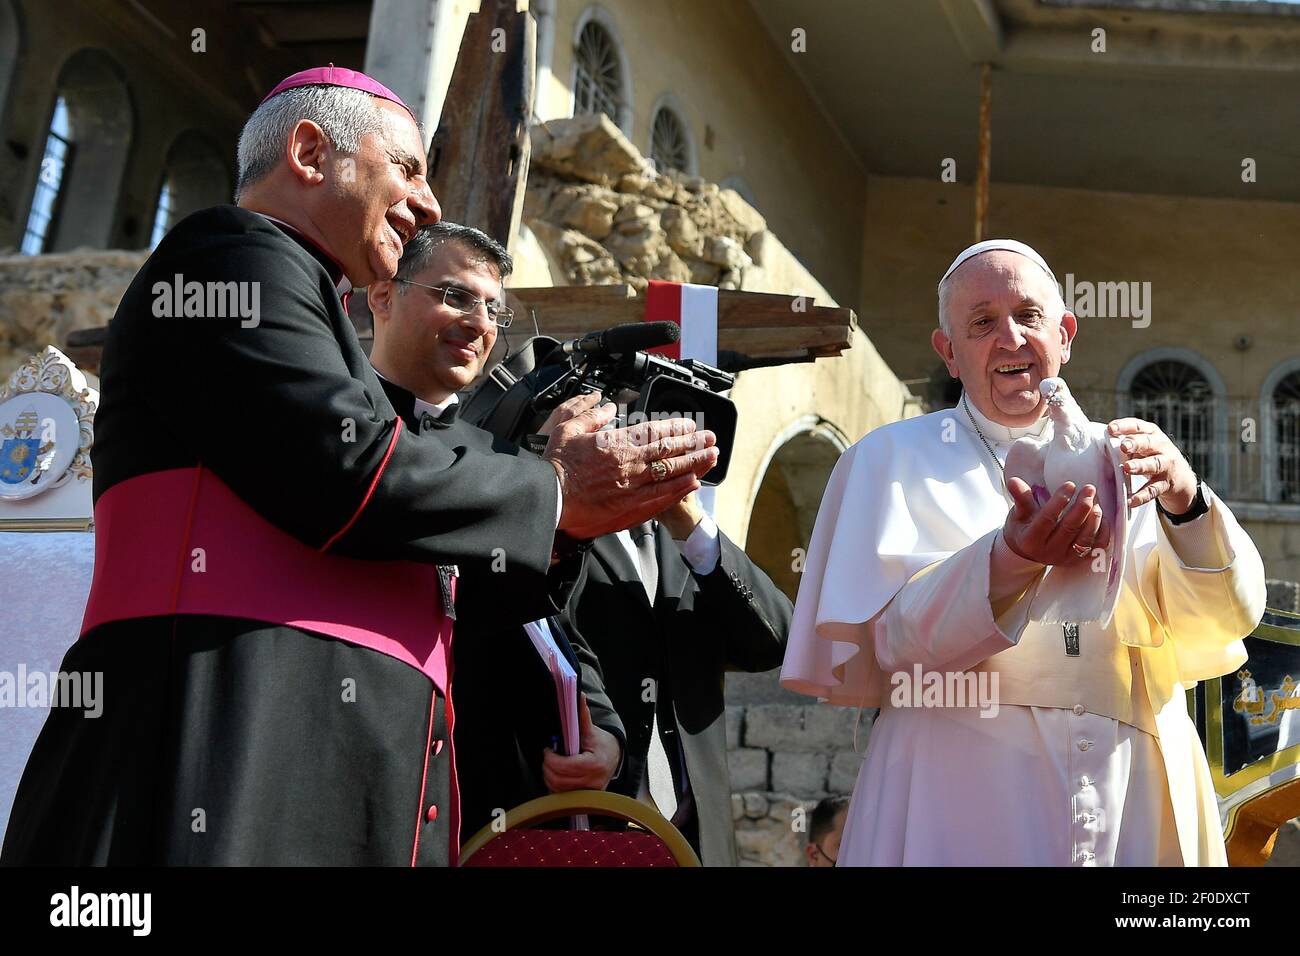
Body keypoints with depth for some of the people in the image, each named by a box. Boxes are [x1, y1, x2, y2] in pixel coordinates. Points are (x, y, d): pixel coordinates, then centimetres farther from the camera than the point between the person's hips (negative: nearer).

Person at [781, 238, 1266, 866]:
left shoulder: (1120, 462, 9)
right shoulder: (893, 458, 2)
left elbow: (1228, 621, -1)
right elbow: (892, 640, -12)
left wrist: (1185, 501, -18)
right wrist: (1011, 561, -28)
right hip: (965, 800, -3)